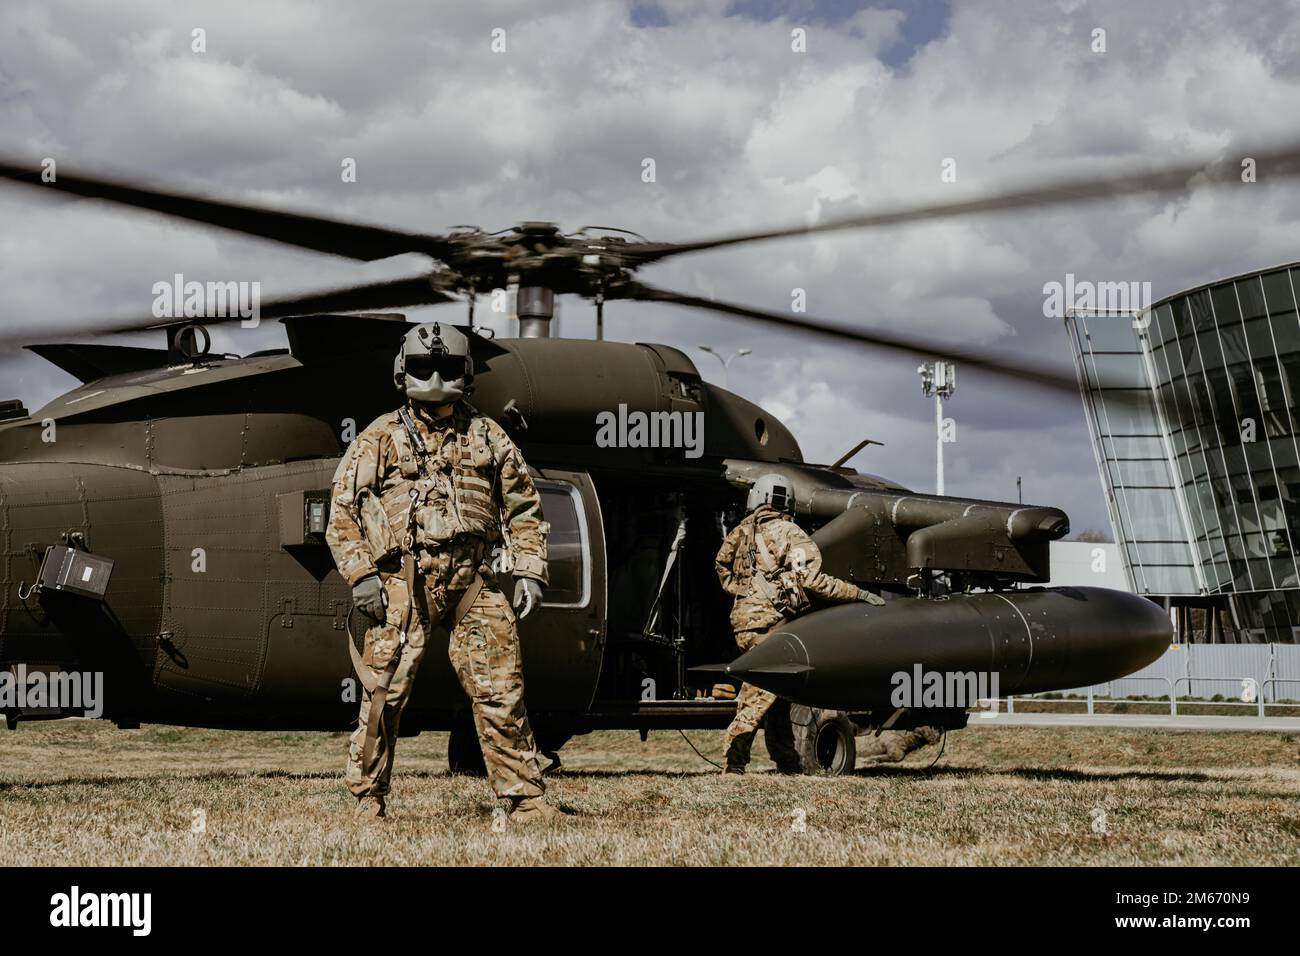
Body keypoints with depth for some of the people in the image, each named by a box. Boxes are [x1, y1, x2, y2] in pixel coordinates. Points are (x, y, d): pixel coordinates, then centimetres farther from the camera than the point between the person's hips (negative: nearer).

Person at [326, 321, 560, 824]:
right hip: (403, 584, -1)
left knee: (500, 692, -2)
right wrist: (361, 574, -5)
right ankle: (367, 798, 10)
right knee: (383, 692, -2)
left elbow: (523, 508, 17)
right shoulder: (378, 440, 9)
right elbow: (343, 513, 7)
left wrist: (528, 571, 5)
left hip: (473, 582, 1)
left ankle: (527, 799, 3)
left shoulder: (488, 437, 15)